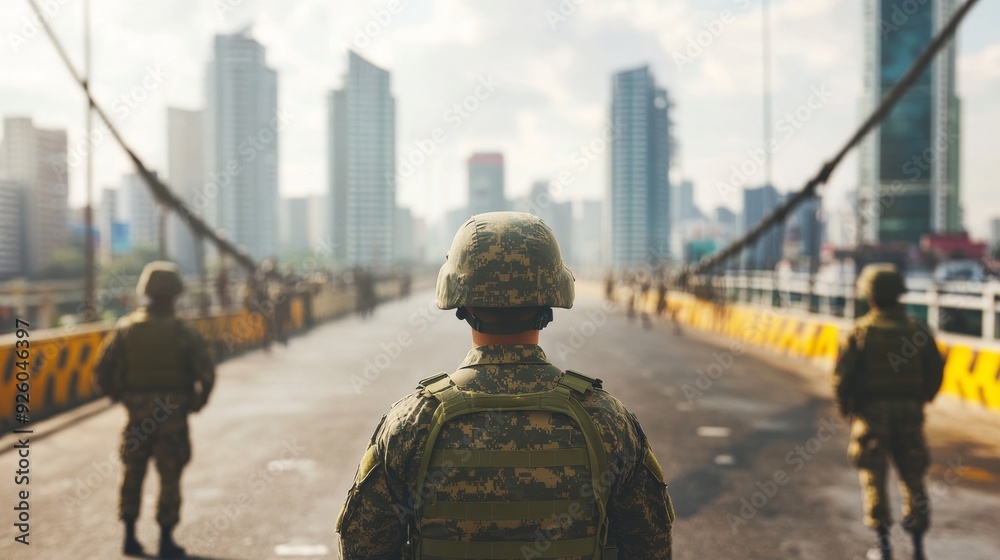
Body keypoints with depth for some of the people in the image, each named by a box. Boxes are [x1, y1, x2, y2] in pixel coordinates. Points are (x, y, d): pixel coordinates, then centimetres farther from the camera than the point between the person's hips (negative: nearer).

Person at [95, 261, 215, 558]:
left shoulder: (125, 328, -2)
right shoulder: (183, 332, -10)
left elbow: (104, 369, -2)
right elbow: (206, 374, -14)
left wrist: (117, 395, 13)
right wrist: (196, 402, 2)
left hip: (136, 412, 3)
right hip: (173, 415, -3)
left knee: (132, 474, 16)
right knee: (169, 477, 6)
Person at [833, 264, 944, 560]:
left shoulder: (861, 331, -8)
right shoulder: (917, 329, 0)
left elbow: (842, 376, -10)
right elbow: (935, 371, 2)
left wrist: (846, 408, 6)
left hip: (872, 413, -2)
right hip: (909, 413, 3)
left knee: (874, 478, 7)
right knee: (913, 477, 13)